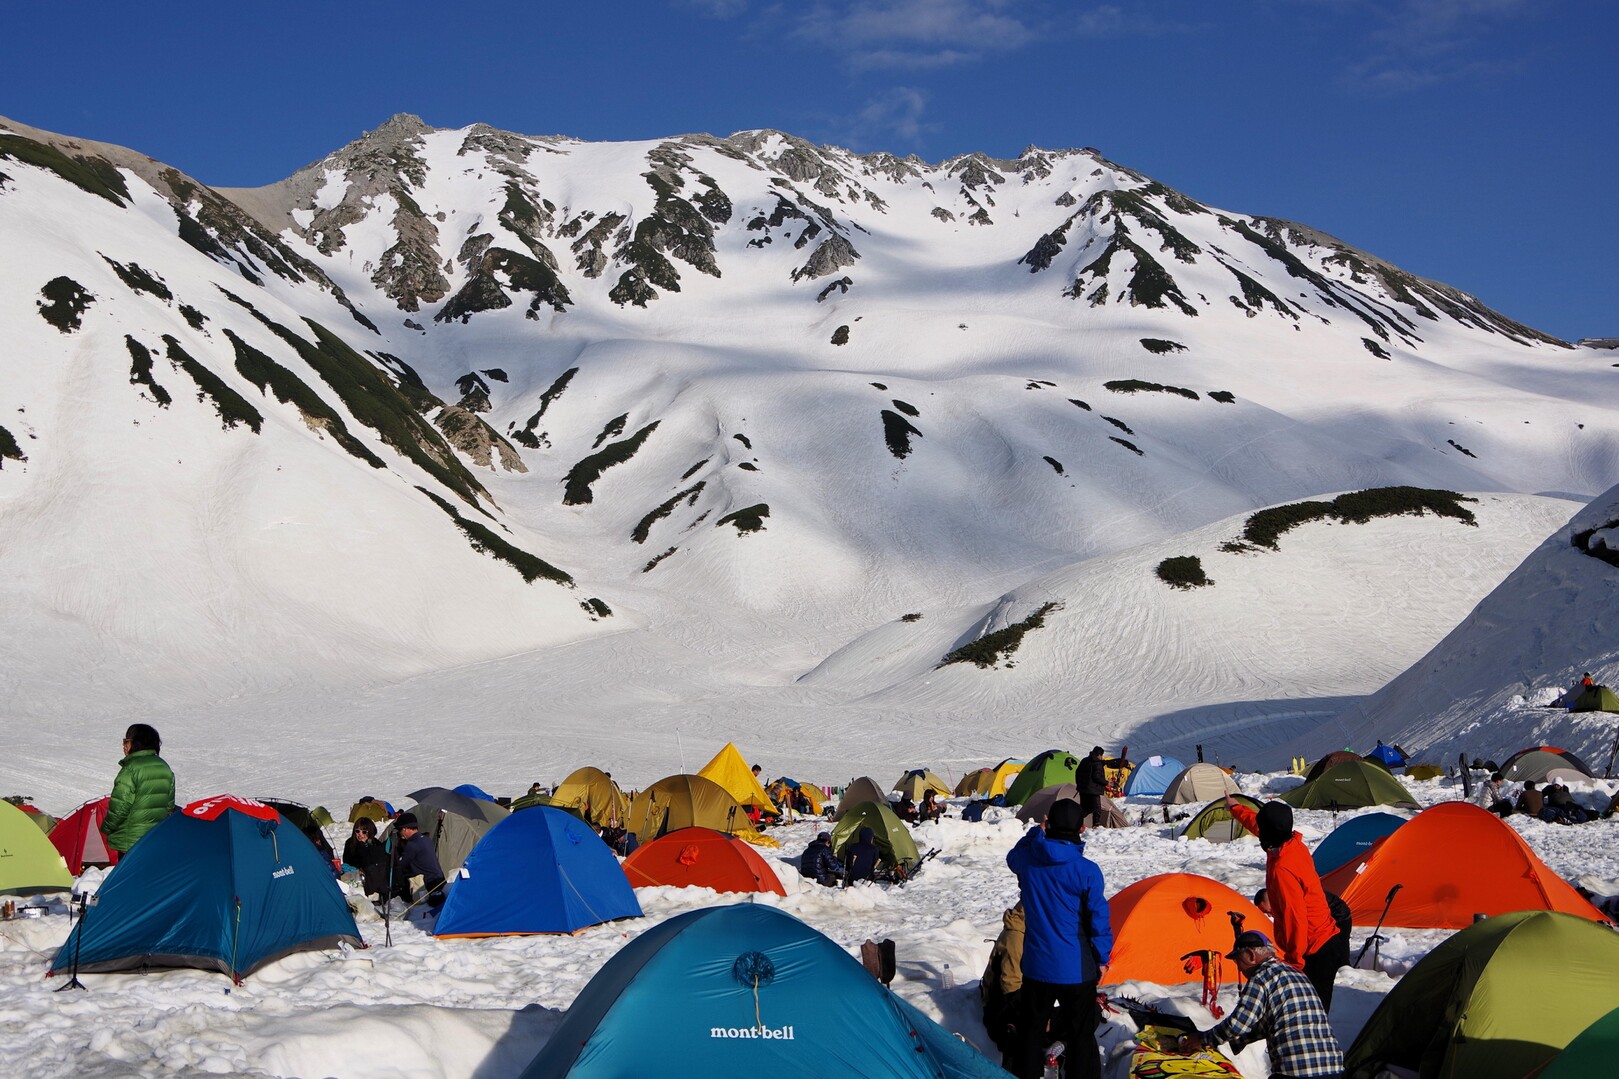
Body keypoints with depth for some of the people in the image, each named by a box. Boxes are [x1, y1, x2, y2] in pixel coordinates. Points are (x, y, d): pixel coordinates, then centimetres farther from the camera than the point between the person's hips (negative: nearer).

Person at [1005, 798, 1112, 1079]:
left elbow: (1013, 857, 20)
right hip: (1077, 969, -3)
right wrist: (1102, 958, 4)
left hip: (1036, 967, 3)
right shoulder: (1087, 871, -16)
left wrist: (1037, 831, 14)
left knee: (1031, 1029, 16)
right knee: (1081, 1035, 7)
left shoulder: (1028, 860, -7)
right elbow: (1099, 919, -9)